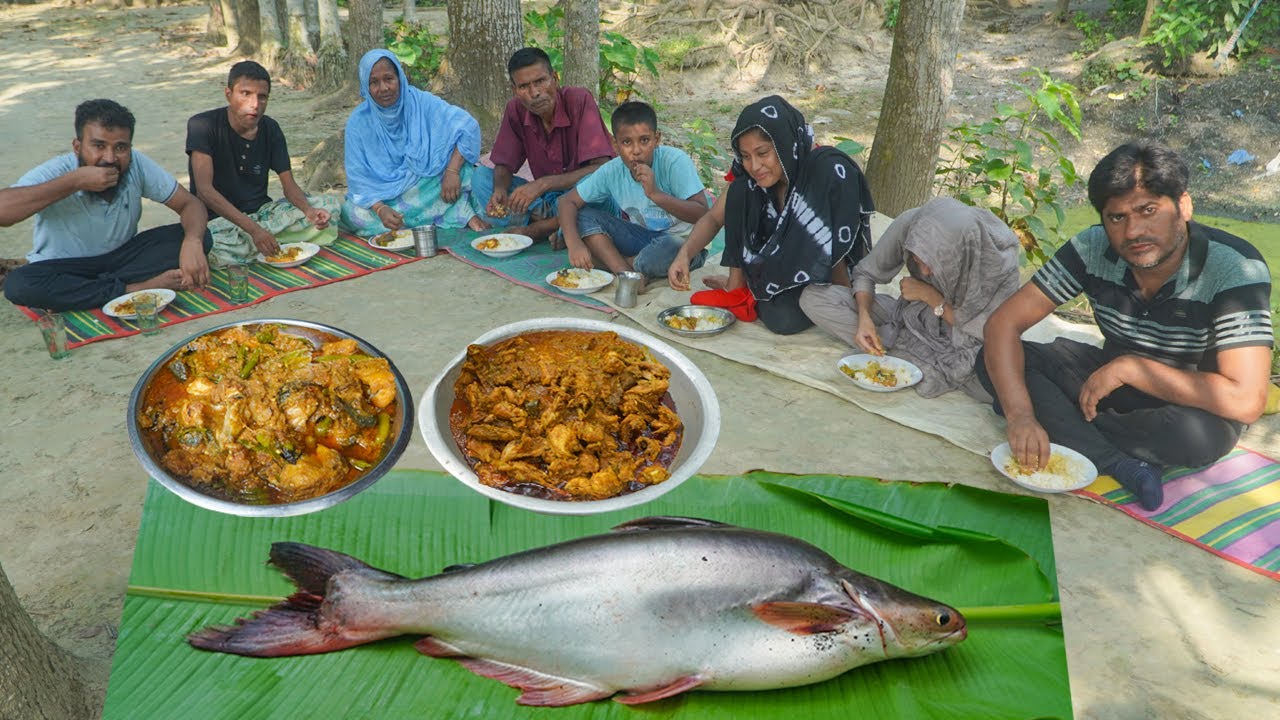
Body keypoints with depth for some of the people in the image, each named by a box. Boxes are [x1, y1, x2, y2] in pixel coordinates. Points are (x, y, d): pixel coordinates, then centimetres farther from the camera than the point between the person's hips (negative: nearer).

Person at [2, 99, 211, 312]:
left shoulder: (137, 164, -15)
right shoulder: (53, 172, -23)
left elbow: (190, 203, -11)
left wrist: (192, 242, -34)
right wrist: (74, 181, -39)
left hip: (122, 257, 3)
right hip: (67, 268, -2)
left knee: (201, 238, -19)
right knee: (18, 284, -35)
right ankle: (137, 289, -29)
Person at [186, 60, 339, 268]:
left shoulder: (270, 129, 2)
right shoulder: (203, 126, -14)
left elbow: (289, 185, 1)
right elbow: (204, 191, -23)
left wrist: (308, 211, -24)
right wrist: (254, 229, -34)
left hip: (262, 212, 5)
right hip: (220, 220, -5)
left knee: (329, 204, -13)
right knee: (210, 249, -40)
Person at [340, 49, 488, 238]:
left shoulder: (420, 102, -10)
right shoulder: (358, 122, -7)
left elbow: (468, 125, -19)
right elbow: (358, 177, -10)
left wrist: (452, 171, -32)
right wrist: (380, 209, -30)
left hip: (427, 190, -1)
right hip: (385, 196, 1)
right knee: (353, 214, -31)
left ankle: (466, 216, -23)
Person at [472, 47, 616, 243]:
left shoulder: (580, 100, -19)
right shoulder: (516, 109, -4)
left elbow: (602, 168, -26)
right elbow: (504, 165, 3)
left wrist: (542, 184, -33)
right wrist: (499, 191, -22)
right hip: (548, 199, 6)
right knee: (481, 176, -11)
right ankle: (555, 221, -23)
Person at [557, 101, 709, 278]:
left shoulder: (675, 161, -22)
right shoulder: (612, 171, -8)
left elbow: (703, 215, -25)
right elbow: (568, 201, -4)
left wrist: (655, 193, -35)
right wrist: (574, 244, -23)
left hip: (682, 239, -5)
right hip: (644, 236, 5)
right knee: (582, 216, -10)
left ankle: (610, 259, -10)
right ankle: (625, 273, -24)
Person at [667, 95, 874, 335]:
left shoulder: (831, 173, -32)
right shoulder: (749, 178, -14)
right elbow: (713, 218, -7)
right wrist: (685, 254, -25)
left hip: (825, 278, -5)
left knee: (783, 318, -31)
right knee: (740, 193, -15)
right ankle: (737, 285, -2)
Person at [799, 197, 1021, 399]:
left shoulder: (1001, 255, -29)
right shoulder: (909, 224, -24)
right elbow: (865, 273, -8)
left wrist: (932, 297, -24)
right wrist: (864, 317, -26)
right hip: (912, 318, 3)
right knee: (812, 297, -19)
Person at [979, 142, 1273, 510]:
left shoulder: (1236, 269, -26)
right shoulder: (1093, 249, -16)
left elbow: (1245, 402, -33)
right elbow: (1003, 322, -20)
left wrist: (1130, 367, -31)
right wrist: (1020, 415, -35)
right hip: (1114, 377, 4)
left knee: (1201, 434, -40)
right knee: (996, 361, -18)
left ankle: (1063, 425, -15)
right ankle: (1124, 465, -26)